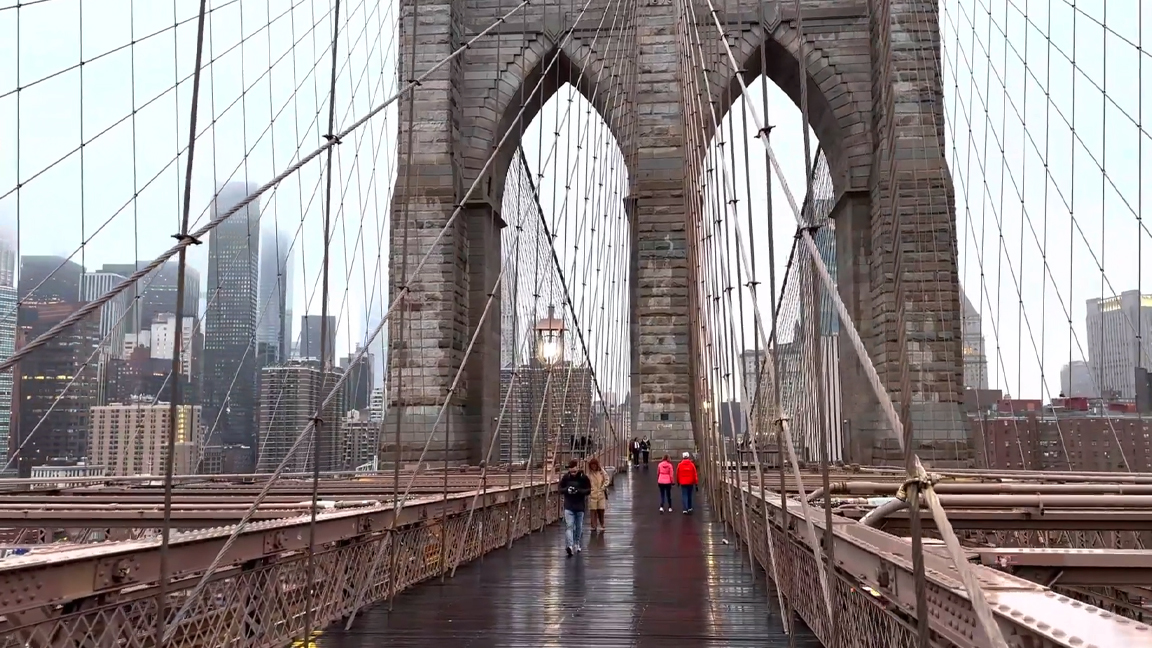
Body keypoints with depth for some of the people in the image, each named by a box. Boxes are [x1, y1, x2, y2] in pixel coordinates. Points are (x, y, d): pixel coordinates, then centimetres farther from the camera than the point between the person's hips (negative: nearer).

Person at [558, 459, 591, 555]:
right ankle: (569, 545, -22)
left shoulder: (584, 477, -7)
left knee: (578, 527, 13)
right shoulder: (565, 477, -4)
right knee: (569, 526, -13)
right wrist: (567, 490, -18)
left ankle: (577, 544, 31)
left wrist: (579, 491, -22)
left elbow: (588, 490, -5)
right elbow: (560, 489, 4)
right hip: (568, 506, -1)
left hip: (580, 506, 1)